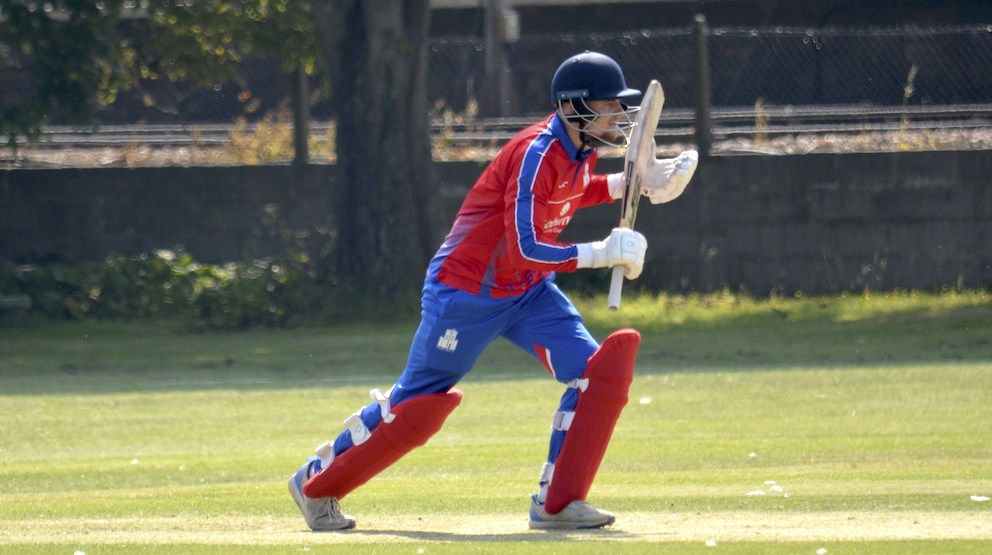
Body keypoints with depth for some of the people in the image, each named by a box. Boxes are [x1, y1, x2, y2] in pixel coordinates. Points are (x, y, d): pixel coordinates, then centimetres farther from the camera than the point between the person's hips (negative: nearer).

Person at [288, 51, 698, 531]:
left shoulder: (580, 149, -1)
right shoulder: (537, 152, -28)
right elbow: (526, 248, -34)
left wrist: (628, 184, 7)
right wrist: (601, 253, -31)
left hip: (528, 293, 8)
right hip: (466, 290, -8)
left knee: (599, 369, -10)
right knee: (417, 405, 2)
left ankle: (557, 503, -8)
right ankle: (315, 483, 22)